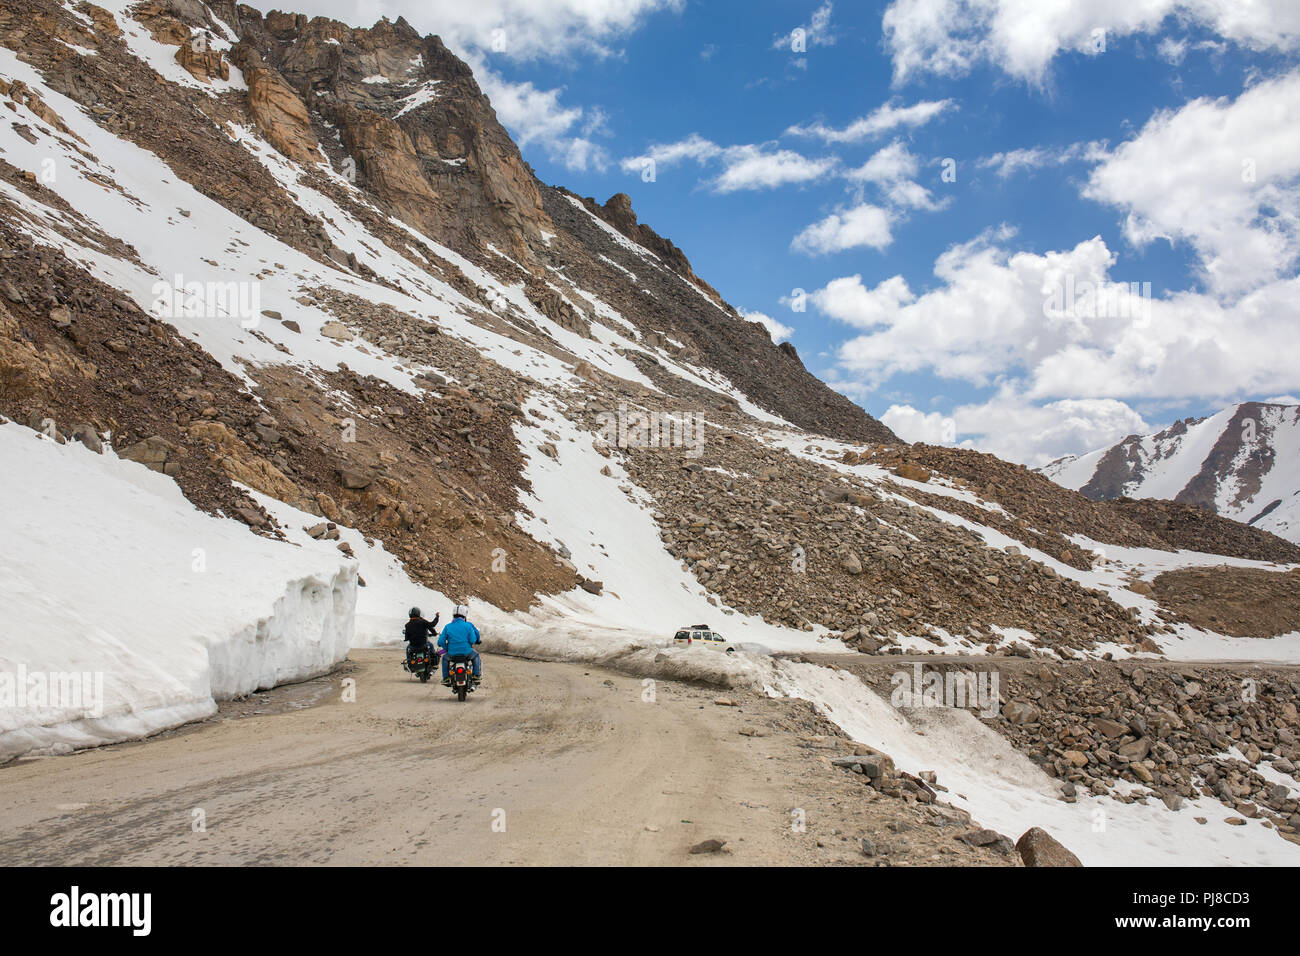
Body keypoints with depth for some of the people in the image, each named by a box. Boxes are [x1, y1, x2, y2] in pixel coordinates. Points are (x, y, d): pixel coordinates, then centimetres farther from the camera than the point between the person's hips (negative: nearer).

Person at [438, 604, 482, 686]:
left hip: (452, 653, 1)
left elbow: (441, 641, -4)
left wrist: (447, 648, 14)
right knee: (475, 655, 32)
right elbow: (473, 640, -8)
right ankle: (477, 676, 24)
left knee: (445, 658, 34)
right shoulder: (468, 625, -5)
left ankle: (446, 678, 25)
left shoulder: (448, 627, -1)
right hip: (466, 652, -1)